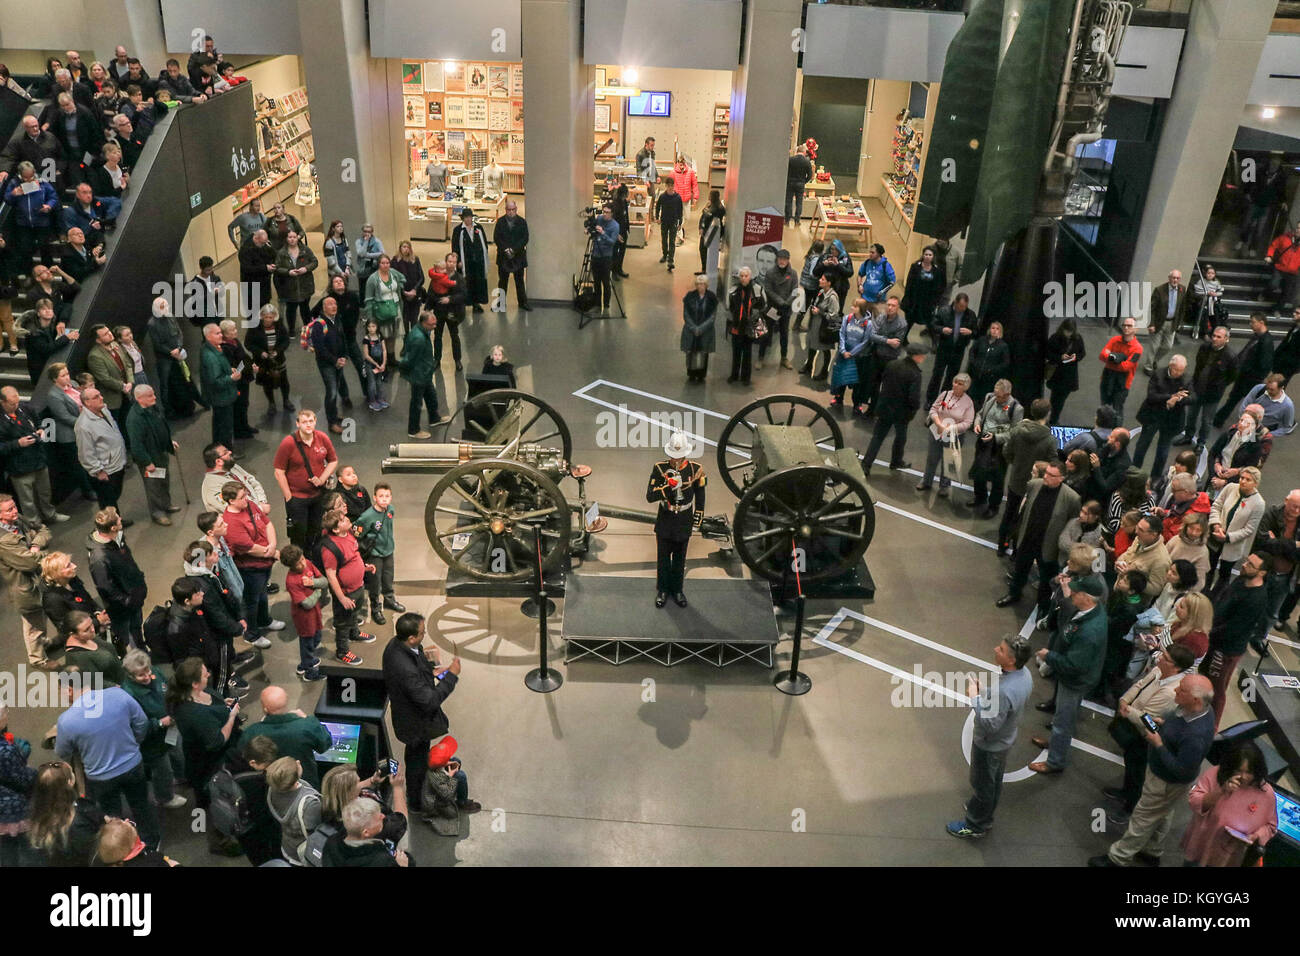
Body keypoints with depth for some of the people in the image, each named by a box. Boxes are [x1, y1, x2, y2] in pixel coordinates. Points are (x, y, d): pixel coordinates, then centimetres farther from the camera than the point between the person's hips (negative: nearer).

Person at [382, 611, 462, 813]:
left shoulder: (395, 644, -15)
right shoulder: (406, 669, -43)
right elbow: (429, 701, -34)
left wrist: (430, 669, -7)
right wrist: (451, 676, -28)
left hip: (407, 713, 9)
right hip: (417, 723, -9)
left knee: (414, 756, 32)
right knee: (418, 761, 18)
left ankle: (412, 791, 57)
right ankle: (417, 803, 43)